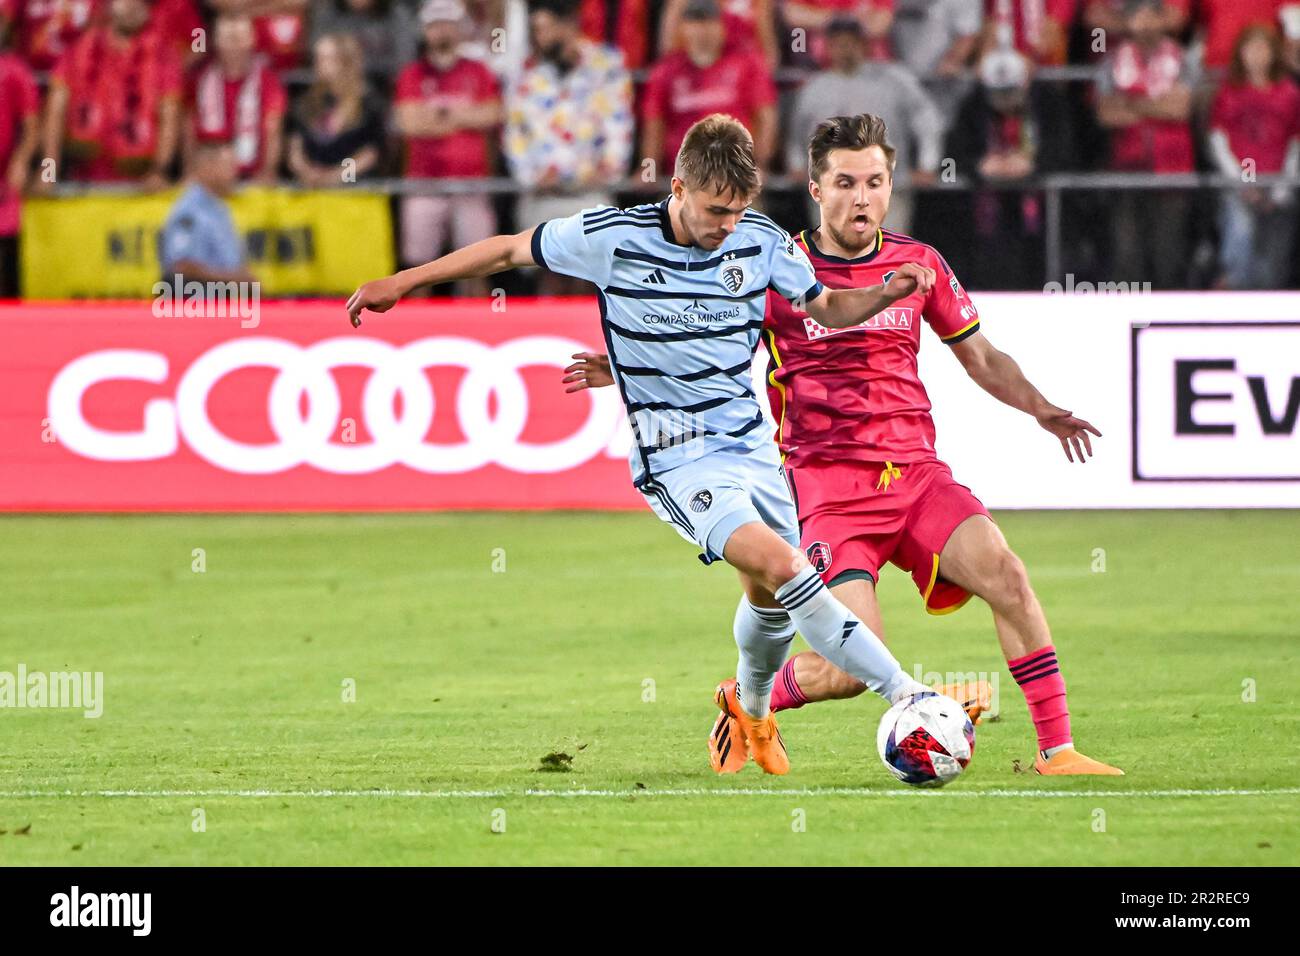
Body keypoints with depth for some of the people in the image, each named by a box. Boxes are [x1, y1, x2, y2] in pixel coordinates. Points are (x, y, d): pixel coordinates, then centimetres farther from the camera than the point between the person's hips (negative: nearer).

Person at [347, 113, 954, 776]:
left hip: (752, 443, 5)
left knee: (772, 597, 12)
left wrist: (886, 293, -10)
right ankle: (904, 693, -22)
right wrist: (401, 283, 5)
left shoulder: (761, 241, -2)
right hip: (679, 460, -5)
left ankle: (751, 706, 45)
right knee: (781, 566, -25)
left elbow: (828, 308, 11)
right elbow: (510, 250, 2)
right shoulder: (611, 237, -12)